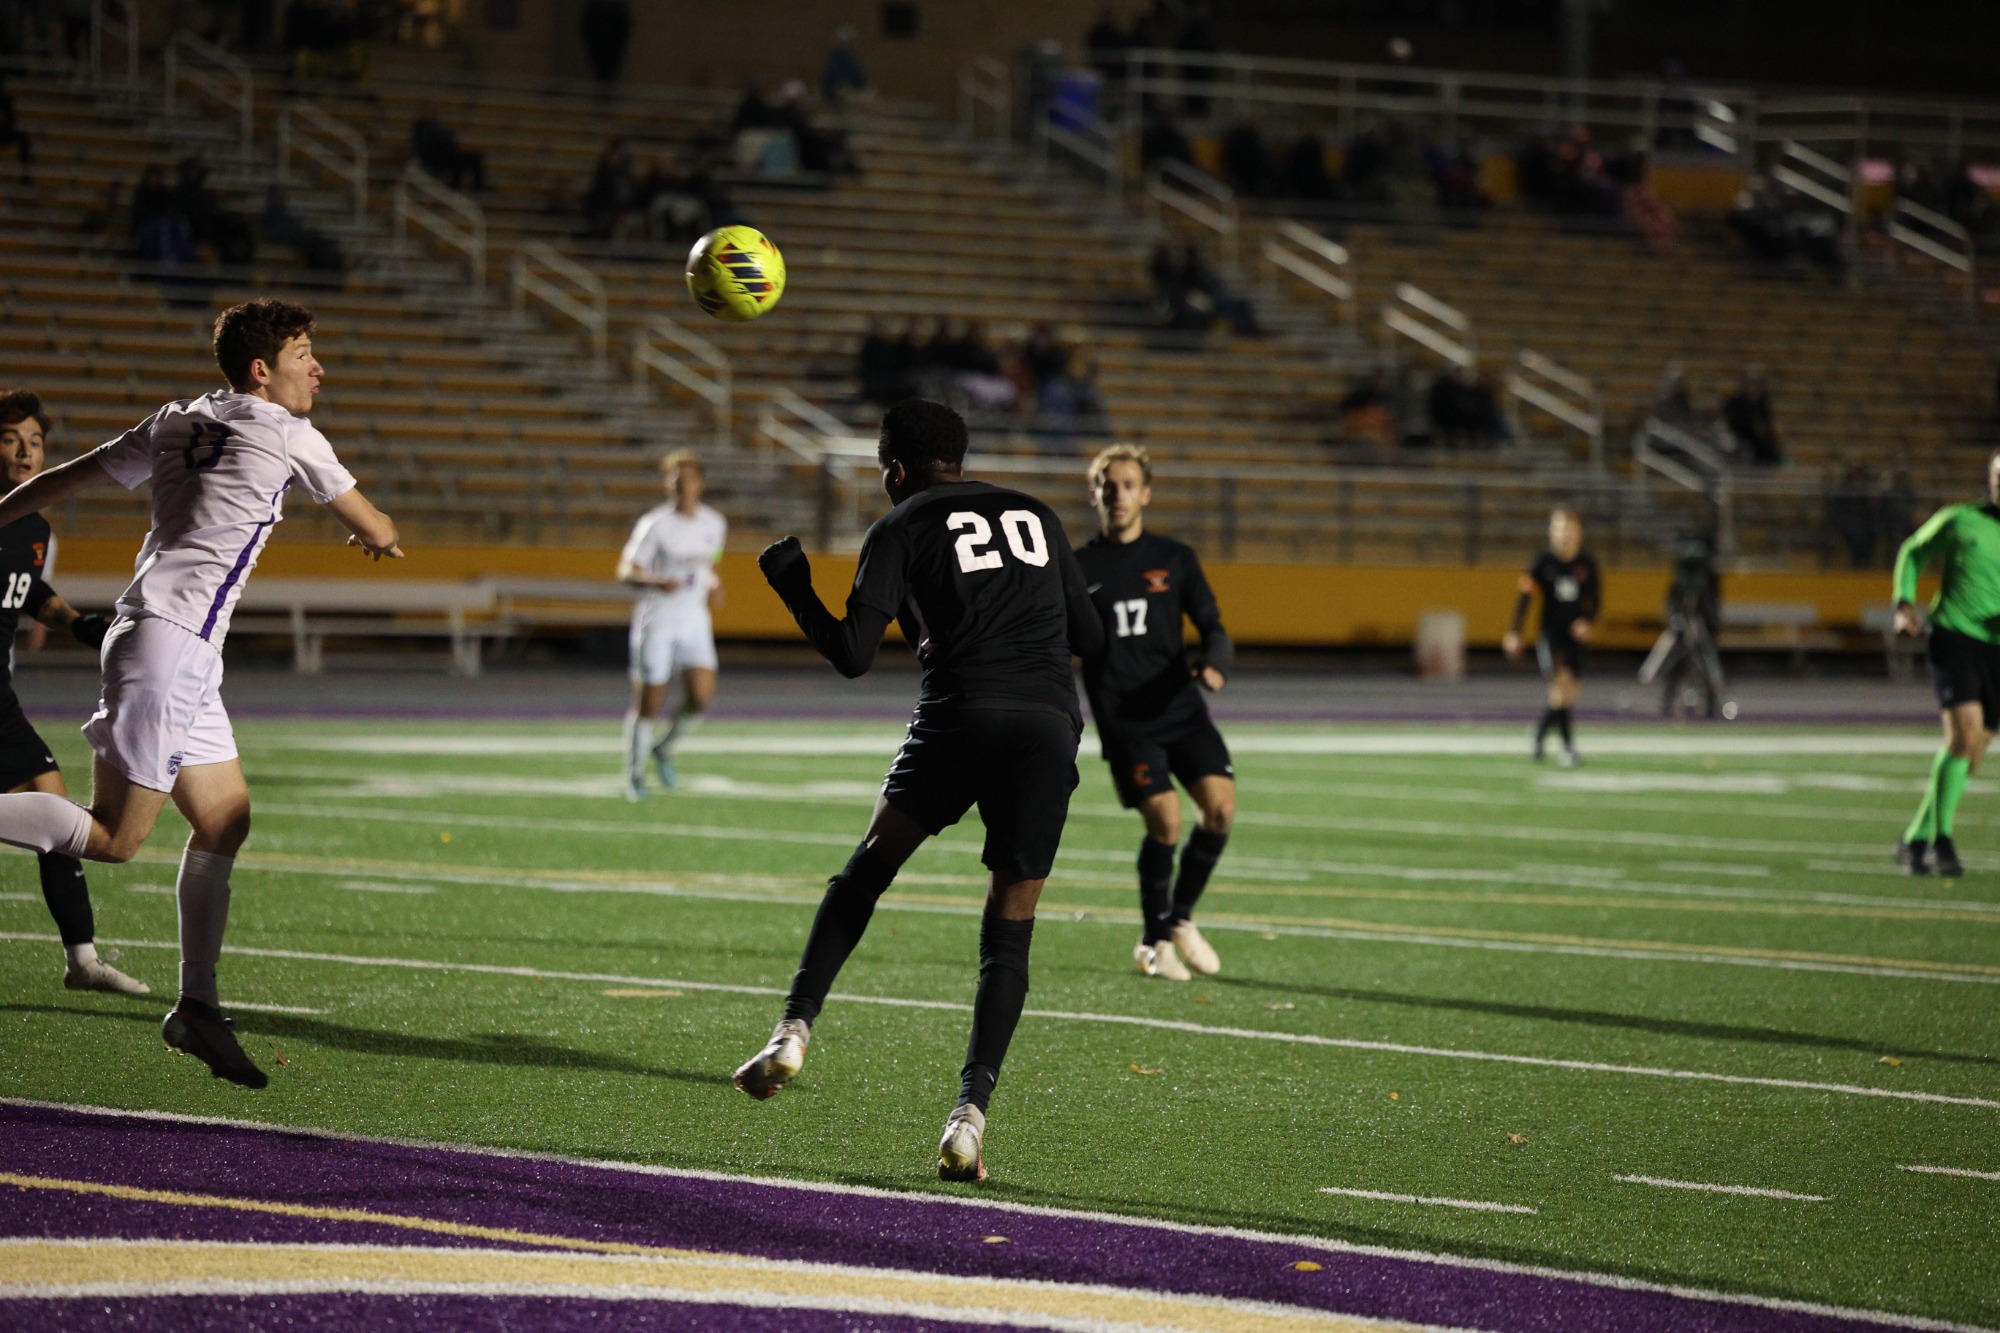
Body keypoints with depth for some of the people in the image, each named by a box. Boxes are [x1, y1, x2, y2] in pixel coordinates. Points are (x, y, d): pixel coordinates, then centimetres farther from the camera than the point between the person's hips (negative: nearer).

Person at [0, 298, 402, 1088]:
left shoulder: (175, 423, 16)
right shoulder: (288, 436, -3)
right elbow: (376, 533, 7)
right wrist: (378, 535, 30)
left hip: (187, 662, 9)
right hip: (168, 644, -9)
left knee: (226, 822, 11)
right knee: (114, 838, -9)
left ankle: (197, 1007, 12)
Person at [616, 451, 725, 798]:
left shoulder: (714, 525, 4)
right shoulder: (655, 525, -11)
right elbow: (626, 571, -12)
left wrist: (713, 583, 3)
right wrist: (656, 582, -31)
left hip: (694, 623, 4)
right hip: (655, 623, -4)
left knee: (702, 698, -11)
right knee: (648, 706, -1)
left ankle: (664, 748, 16)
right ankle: (634, 774, 20)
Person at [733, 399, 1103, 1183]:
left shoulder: (901, 530, 9)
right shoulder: (1037, 517, 22)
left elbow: (852, 656, 2)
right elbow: (1090, 639, 24)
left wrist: (793, 587, 17)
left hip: (959, 718, -3)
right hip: (1049, 728, 3)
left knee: (868, 869, 19)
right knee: (1009, 931, 5)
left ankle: (795, 1030, 8)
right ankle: (971, 1111, -6)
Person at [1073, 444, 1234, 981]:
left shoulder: (1175, 558, 9)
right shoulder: (1076, 568, 5)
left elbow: (1212, 627, 8)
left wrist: (1216, 664, -14)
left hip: (1181, 709, 3)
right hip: (1124, 719, -3)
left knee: (1220, 806, -14)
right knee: (1165, 820, -17)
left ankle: (1180, 918, 10)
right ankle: (1154, 941, 4)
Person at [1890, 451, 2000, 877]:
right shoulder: (1959, 520, 4)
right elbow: (1913, 551, 19)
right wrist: (1905, 602, 3)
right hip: (1953, 636, -4)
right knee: (1964, 730, -24)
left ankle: (1915, 841, 18)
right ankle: (1940, 838, -21)